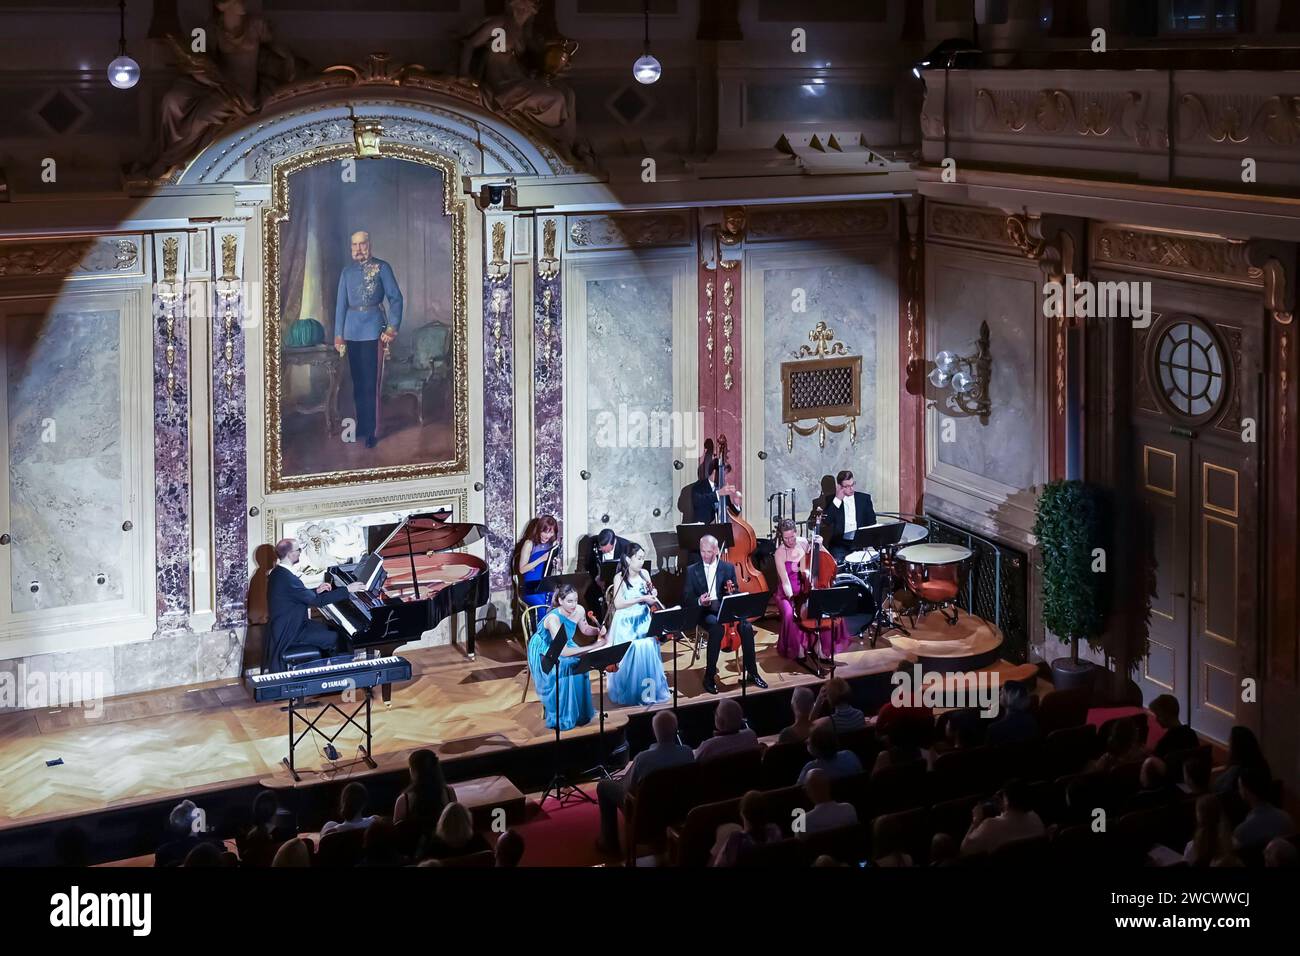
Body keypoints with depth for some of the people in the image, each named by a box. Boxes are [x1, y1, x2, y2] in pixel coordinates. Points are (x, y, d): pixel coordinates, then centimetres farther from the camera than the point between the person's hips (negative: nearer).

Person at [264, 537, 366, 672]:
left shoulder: (278, 572, 5)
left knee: (332, 629, 18)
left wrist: (316, 591, 1)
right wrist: (348, 589, -25)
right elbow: (317, 601, -28)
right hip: (290, 633, -10)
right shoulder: (287, 578, -28)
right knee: (338, 639, -8)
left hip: (286, 624, 10)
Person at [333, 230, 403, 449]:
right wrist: (338, 336, 8)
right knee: (357, 381, 8)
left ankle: (371, 431, 0)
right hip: (352, 331, 4)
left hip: (373, 331, -4)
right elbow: (341, 304, 13)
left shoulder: (382, 268, 1)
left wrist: (392, 327, -12)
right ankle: (361, 427, 17)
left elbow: (395, 298, -2)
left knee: (371, 382, -5)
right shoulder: (347, 271, 13)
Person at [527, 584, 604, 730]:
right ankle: (561, 717, -18)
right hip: (543, 652, -5)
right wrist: (593, 646, -40)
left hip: (565, 645, 5)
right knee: (562, 669, -32)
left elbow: (585, 629, 6)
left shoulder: (579, 610, -17)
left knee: (579, 665, -23)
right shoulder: (553, 618, -36)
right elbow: (563, 652, -40)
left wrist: (598, 631, -17)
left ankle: (579, 712, -8)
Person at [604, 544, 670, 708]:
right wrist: (642, 599, -21)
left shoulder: (644, 574, 3)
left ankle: (649, 690, -2)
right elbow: (618, 604, -18)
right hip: (626, 623, -4)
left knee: (648, 647, -15)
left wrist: (652, 596, -7)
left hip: (643, 620, 4)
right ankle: (629, 693, -6)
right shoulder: (620, 578, -11)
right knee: (634, 650, -20)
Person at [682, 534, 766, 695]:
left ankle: (752, 673, -15)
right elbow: (686, 599, 4)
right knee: (717, 627, -37)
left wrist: (732, 591, -14)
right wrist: (699, 601, -18)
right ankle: (709, 677, -30)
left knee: (746, 626, -28)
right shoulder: (692, 570, 7)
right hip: (704, 612, -2)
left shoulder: (728, 567, 10)